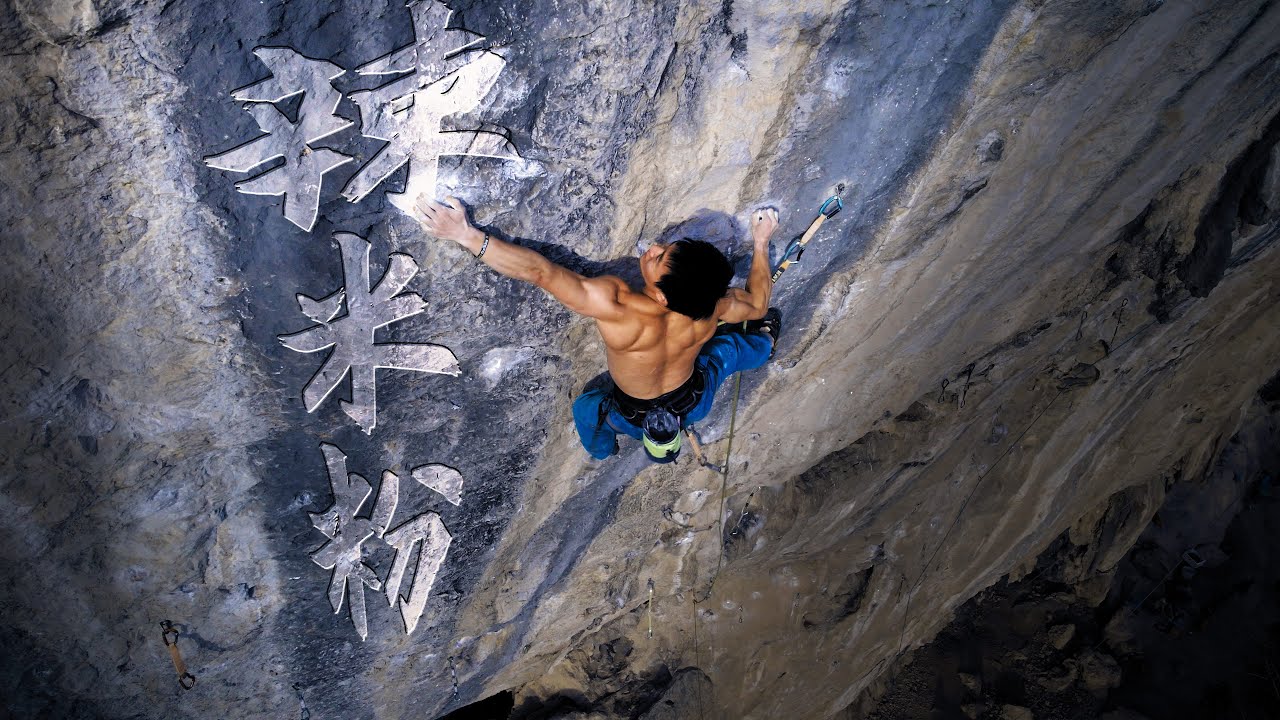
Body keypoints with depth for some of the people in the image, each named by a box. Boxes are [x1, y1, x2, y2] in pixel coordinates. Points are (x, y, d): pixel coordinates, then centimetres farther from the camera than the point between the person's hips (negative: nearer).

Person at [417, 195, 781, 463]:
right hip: (696, 404, 2)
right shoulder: (713, 306, -34)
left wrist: (466, 235, -43)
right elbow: (758, 303, -10)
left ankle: (603, 452, 61)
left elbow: (540, 271, -46)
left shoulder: (615, 307, -47)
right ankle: (763, 347, 67)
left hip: (635, 418, -2)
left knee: (586, 406, 32)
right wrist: (761, 242, 4)